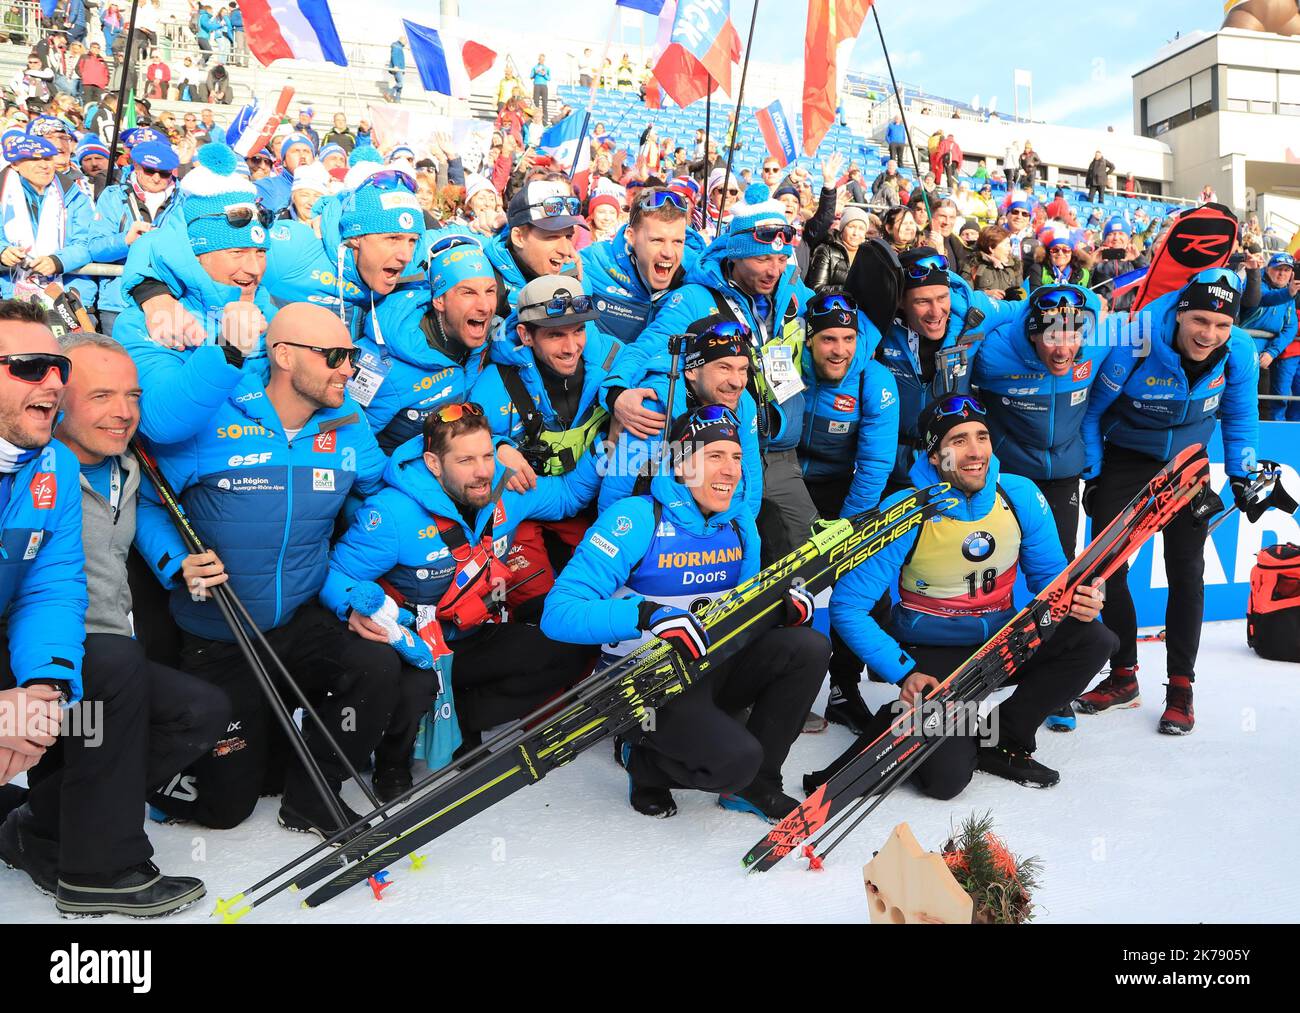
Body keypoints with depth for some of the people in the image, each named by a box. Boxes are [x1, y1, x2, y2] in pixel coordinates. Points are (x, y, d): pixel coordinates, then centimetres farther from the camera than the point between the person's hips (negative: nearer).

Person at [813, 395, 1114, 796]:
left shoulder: (1020, 496, -8)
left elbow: (1049, 575, 6)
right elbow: (847, 608, -17)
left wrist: (1076, 601, -18)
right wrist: (903, 673, -25)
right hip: (932, 655, -5)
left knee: (1094, 639, -18)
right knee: (946, 778, -22)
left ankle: (1003, 738, -1)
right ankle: (901, 724, 13)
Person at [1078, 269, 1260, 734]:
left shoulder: (1240, 353, -19)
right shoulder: (1134, 345, -29)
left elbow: (1239, 416, 2)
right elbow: (1092, 410, -13)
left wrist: (1241, 475, 3)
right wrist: (1091, 477, -8)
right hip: (1124, 459, -1)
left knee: (1186, 570, -2)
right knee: (1107, 567, -1)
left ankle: (1180, 687, 10)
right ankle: (1123, 677, 16)